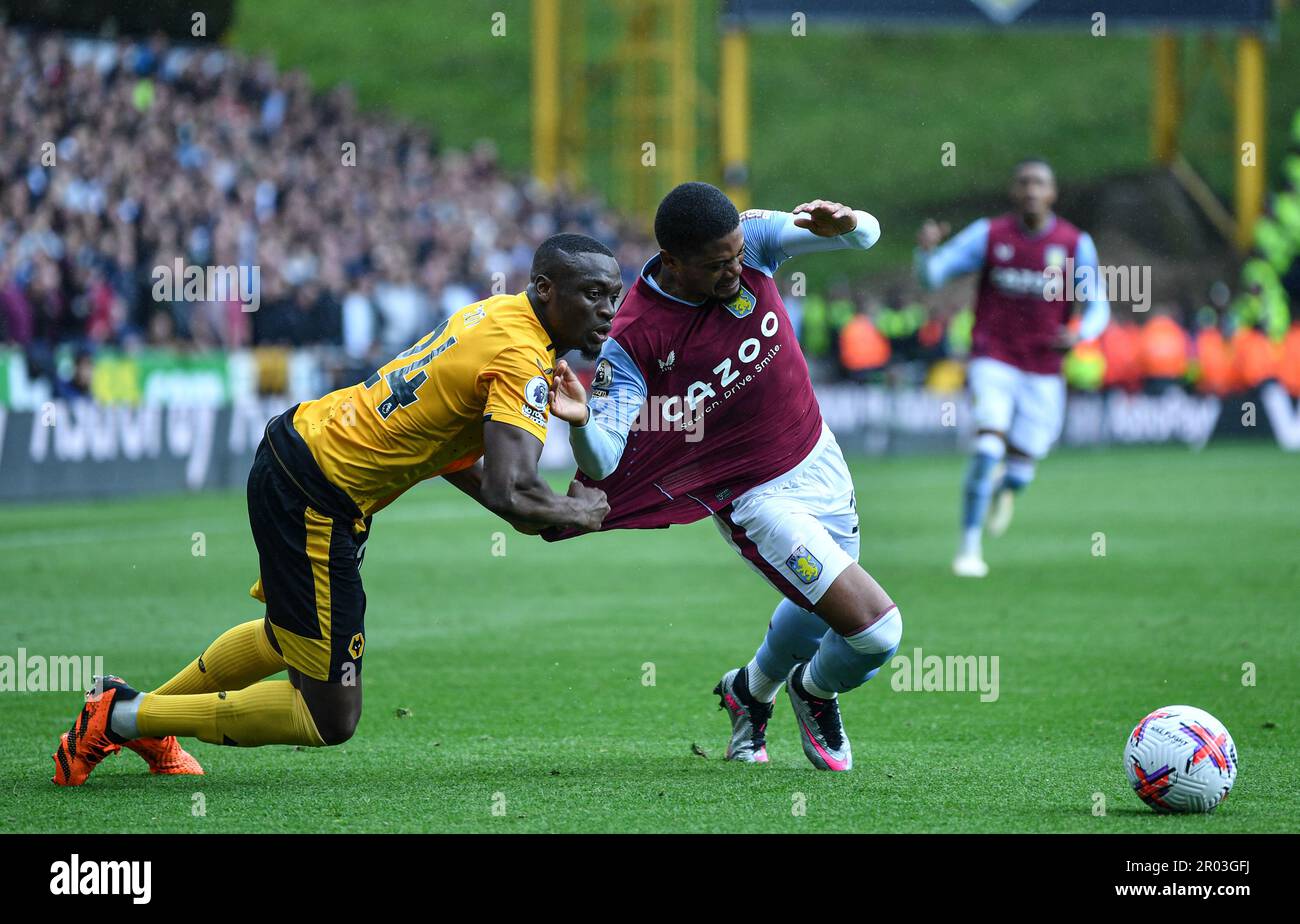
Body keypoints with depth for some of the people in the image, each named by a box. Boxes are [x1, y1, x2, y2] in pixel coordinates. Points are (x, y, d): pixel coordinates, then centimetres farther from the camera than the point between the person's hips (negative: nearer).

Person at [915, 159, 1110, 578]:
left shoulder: (1075, 244, -3)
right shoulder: (989, 235, -4)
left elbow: (1097, 308, 2)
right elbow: (931, 275, -7)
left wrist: (1080, 335, -20)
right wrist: (927, 249, -30)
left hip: (1043, 373, 2)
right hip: (994, 360, -2)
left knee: (1020, 471, 4)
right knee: (989, 444, -23)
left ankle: (1005, 491, 44)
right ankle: (969, 548, -14)